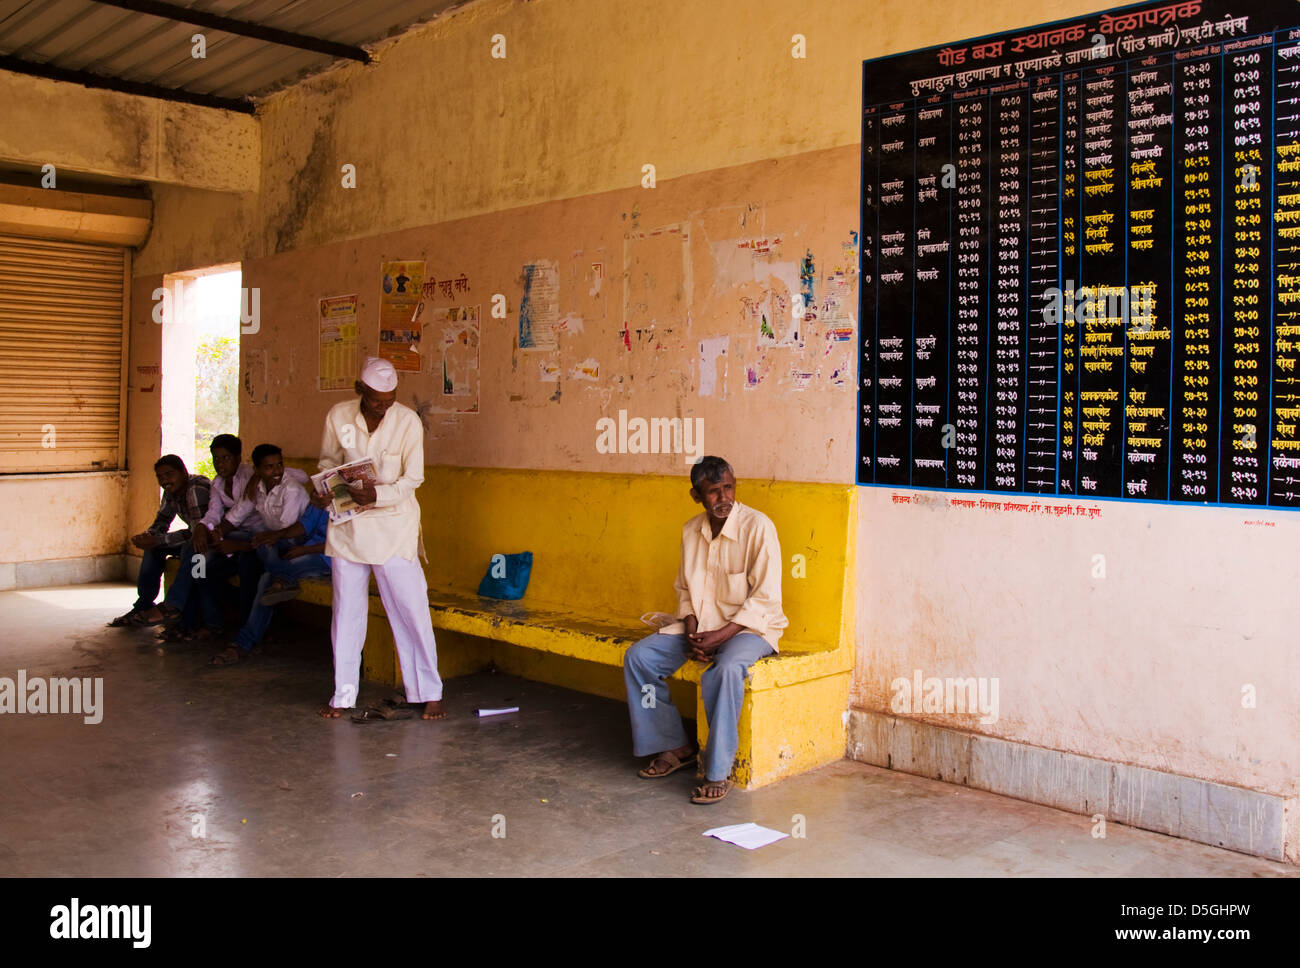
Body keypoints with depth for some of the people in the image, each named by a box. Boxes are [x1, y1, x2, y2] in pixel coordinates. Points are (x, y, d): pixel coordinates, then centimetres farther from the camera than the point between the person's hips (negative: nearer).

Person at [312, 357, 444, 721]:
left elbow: (413, 478, -9)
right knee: (346, 611, 9)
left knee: (411, 609, -2)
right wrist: (324, 490, -10)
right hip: (348, 524, 2)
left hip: (393, 523, -2)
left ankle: (428, 692, 10)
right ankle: (343, 695, 22)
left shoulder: (408, 420, -11)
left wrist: (378, 495, -25)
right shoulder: (338, 416, -5)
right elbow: (329, 461, 10)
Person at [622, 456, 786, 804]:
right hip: (701, 624, 6)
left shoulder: (758, 527, -15)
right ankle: (674, 747, 3)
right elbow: (685, 589, 12)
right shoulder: (691, 531, 4)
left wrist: (720, 636, -22)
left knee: (726, 670, -37)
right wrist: (691, 631, -7)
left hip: (750, 626, -6)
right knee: (638, 657, -10)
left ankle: (718, 772, -23)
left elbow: (765, 598, -16)